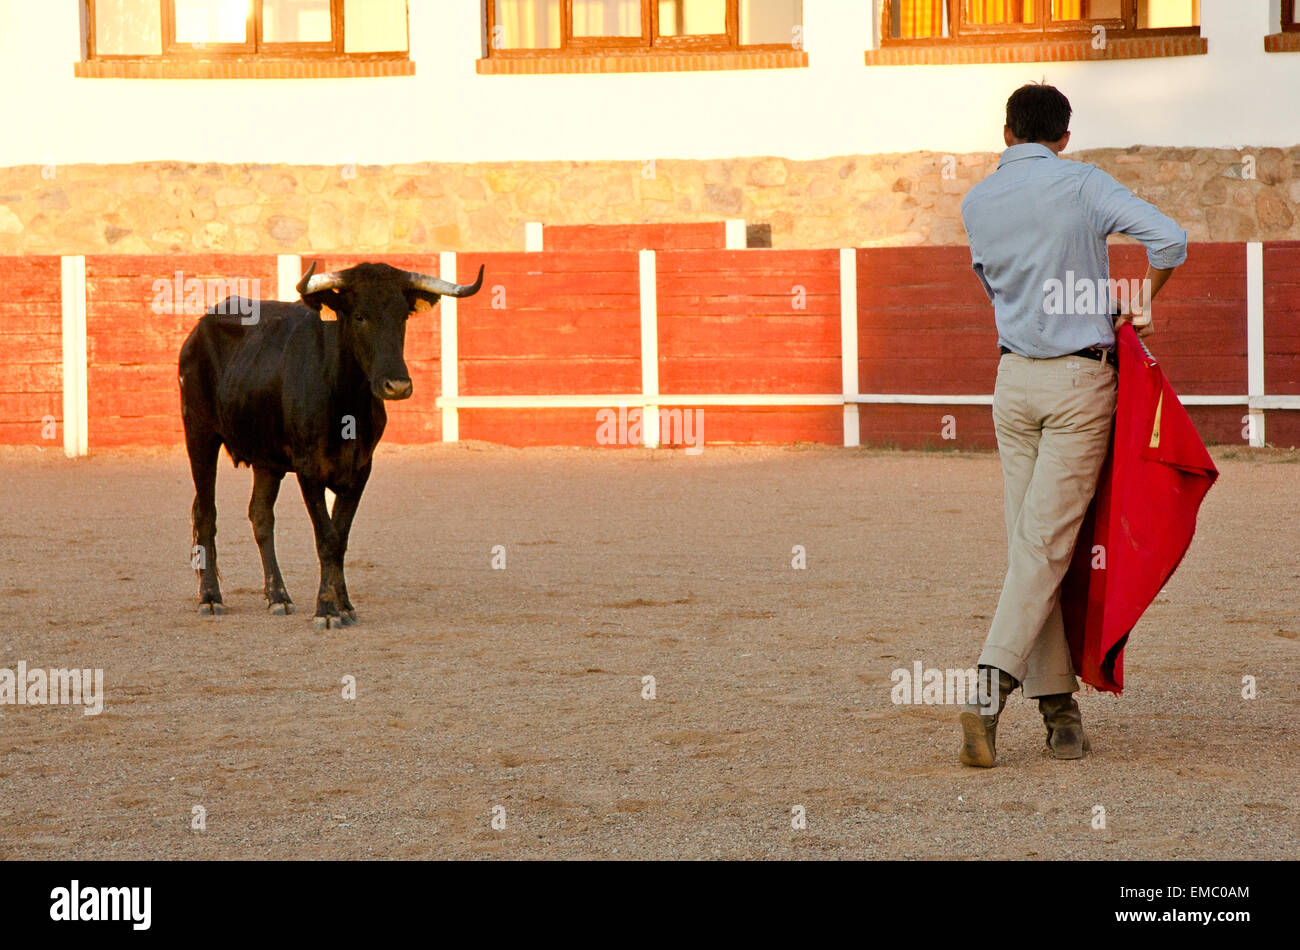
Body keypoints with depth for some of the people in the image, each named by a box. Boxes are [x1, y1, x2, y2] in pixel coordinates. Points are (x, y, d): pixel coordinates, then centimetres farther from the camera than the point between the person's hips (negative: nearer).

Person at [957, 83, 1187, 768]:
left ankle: (1059, 710, 8)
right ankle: (992, 689, -20)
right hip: (1080, 379, -4)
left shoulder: (976, 203, 6)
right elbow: (1169, 240, -16)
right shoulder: (1082, 185, -8)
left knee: (1031, 542, 7)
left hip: (1014, 379, 4)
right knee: (1045, 543, -6)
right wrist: (1138, 304, 1)